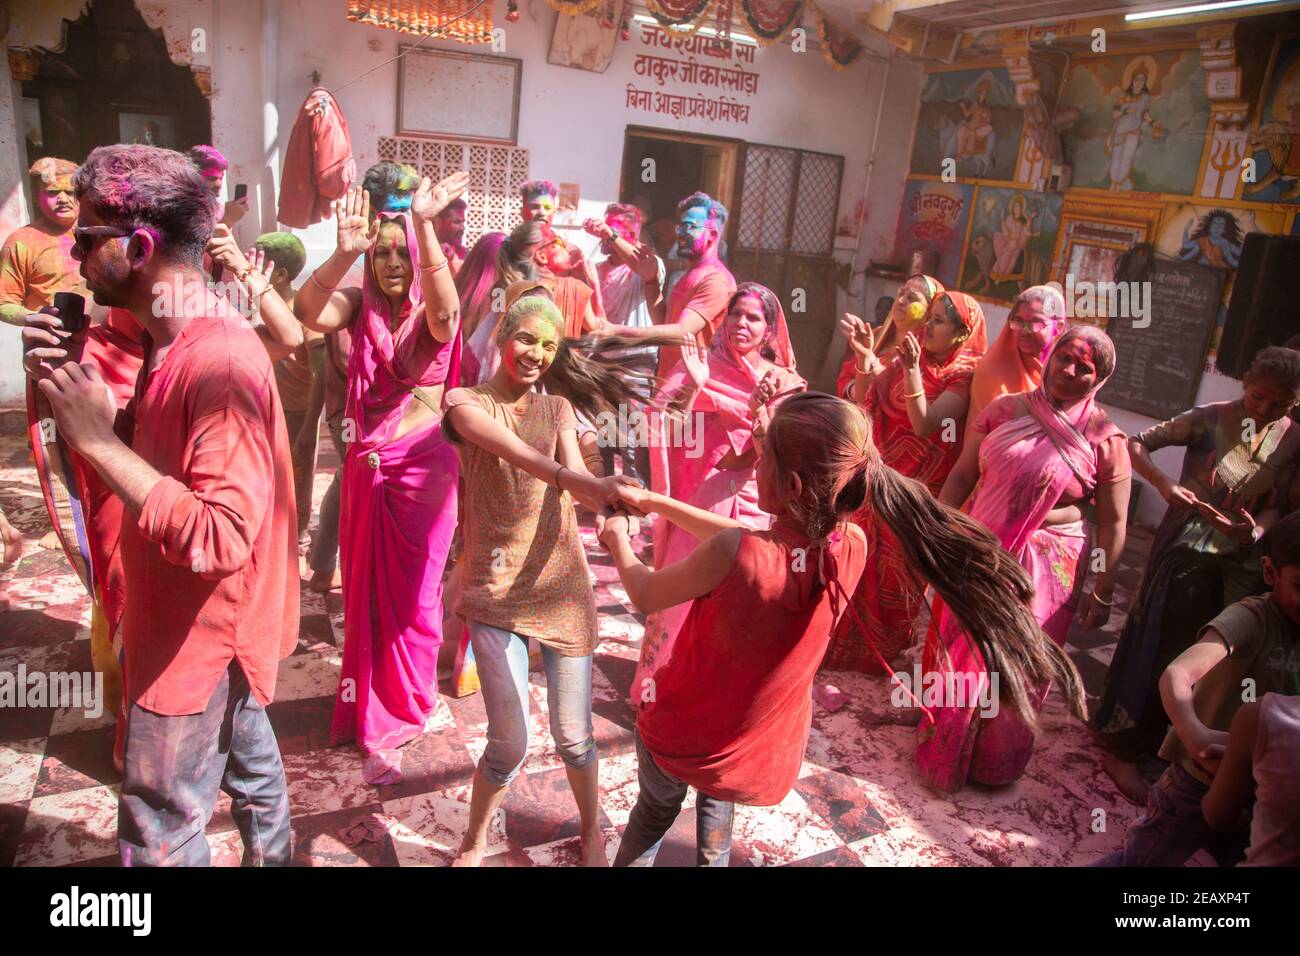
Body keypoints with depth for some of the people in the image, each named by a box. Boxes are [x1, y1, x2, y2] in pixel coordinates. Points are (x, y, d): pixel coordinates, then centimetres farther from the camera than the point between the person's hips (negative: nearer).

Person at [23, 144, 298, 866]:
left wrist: (98, 440, -29)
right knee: (249, 766, 26)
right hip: (207, 624, 9)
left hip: (201, 639, -9)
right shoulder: (177, 341, 4)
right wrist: (78, 388, -5)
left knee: (158, 841, 8)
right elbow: (153, 451, 10)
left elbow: (221, 540, -34)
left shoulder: (219, 362, -28)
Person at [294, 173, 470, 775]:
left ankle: (389, 722, 29)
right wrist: (344, 252, -35)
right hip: (366, 466, 3)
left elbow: (446, 309, -31)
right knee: (365, 591, 13)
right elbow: (309, 312, -20)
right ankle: (377, 712, 32)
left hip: (422, 469, -3)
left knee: (411, 597, 8)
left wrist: (424, 226, -41)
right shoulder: (359, 306, 1)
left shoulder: (432, 315, -6)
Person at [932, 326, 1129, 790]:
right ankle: (944, 751, 35)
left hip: (1045, 569, -2)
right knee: (959, 655, 11)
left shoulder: (1105, 439, -6)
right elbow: (962, 476, 2)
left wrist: (1102, 592, -4)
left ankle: (995, 762, 35)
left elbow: (1113, 522, -4)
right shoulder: (1004, 410, 0)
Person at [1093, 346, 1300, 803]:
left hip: (1243, 566, 5)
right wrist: (1165, 484, -26)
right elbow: (1136, 444, -10)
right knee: (1162, 649, 1)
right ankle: (1123, 751, 16)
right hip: (1188, 555, -4)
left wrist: (1254, 532, -21)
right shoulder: (1210, 418, -10)